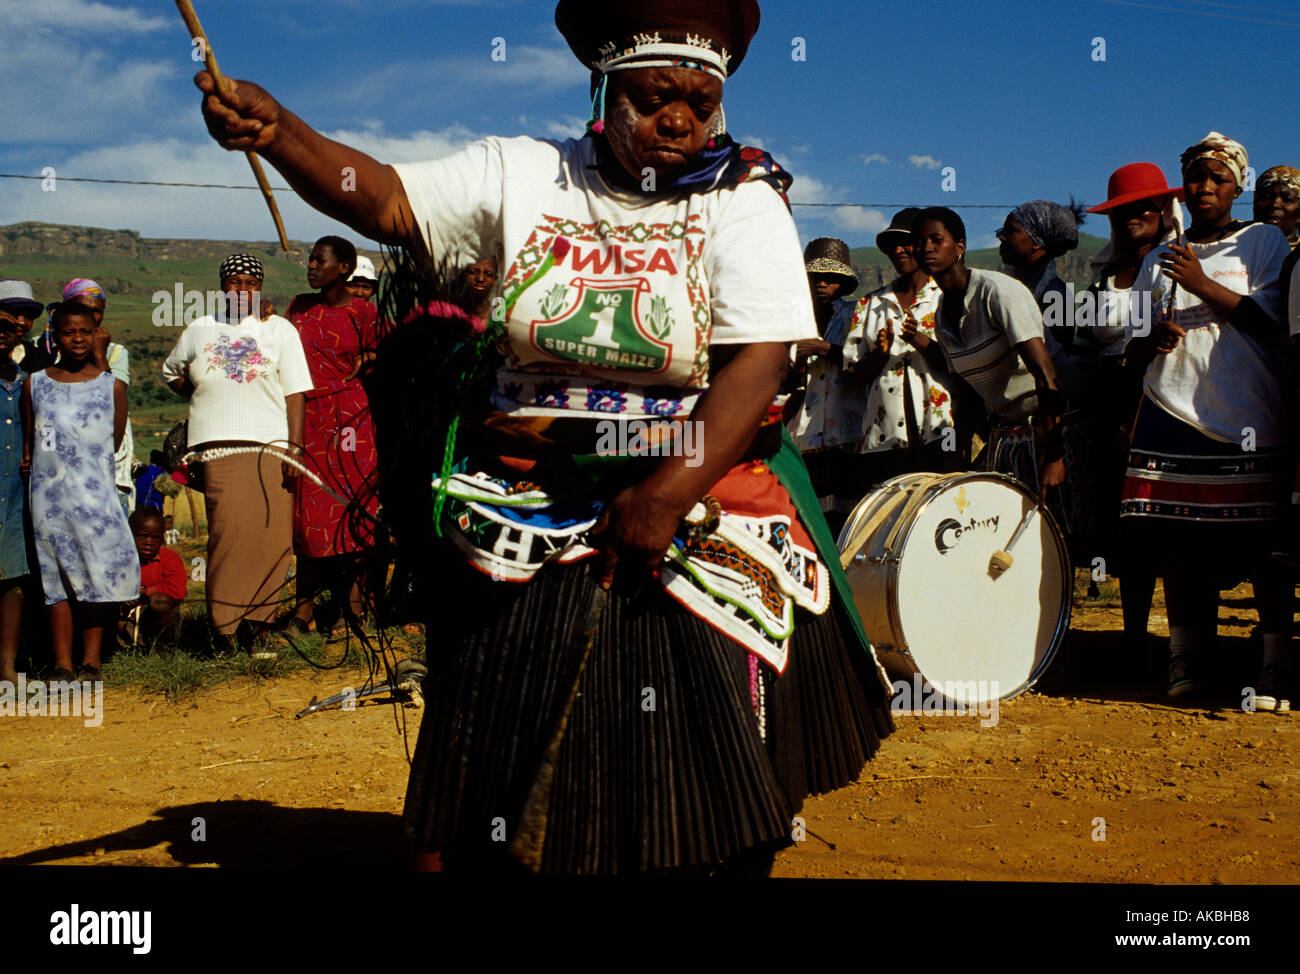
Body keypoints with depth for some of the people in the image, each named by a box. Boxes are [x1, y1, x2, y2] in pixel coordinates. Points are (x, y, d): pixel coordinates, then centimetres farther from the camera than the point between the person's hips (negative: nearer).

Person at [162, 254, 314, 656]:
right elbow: (171, 371, 32)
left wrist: (295, 446, -6)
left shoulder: (279, 330, 11)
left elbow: (295, 392, 5)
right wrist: (202, 400, 15)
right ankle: (224, 627, -9)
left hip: (271, 447, 0)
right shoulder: (200, 331, 16)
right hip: (219, 448, 1)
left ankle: (256, 625, 0)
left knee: (271, 537, -7)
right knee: (228, 533, -12)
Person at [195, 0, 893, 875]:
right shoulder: (522, 177, 4)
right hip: (532, 524, 2)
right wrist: (277, 132, -20)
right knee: (519, 761, 7)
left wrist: (668, 497, -22)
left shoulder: (743, 202, -4)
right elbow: (385, 199, -2)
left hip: (698, 501, -2)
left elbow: (760, 362, -14)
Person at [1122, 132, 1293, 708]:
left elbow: (1276, 323, -4)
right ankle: (1185, 660, 11)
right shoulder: (1159, 261, 20)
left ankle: (1277, 668, -3)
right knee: (1177, 541, -1)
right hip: (1173, 411, 3)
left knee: (1261, 543, -8)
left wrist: (1204, 285, -10)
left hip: (1249, 420, -3)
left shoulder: (1263, 242, 10)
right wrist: (1152, 341, -4)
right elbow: (1134, 349, 20)